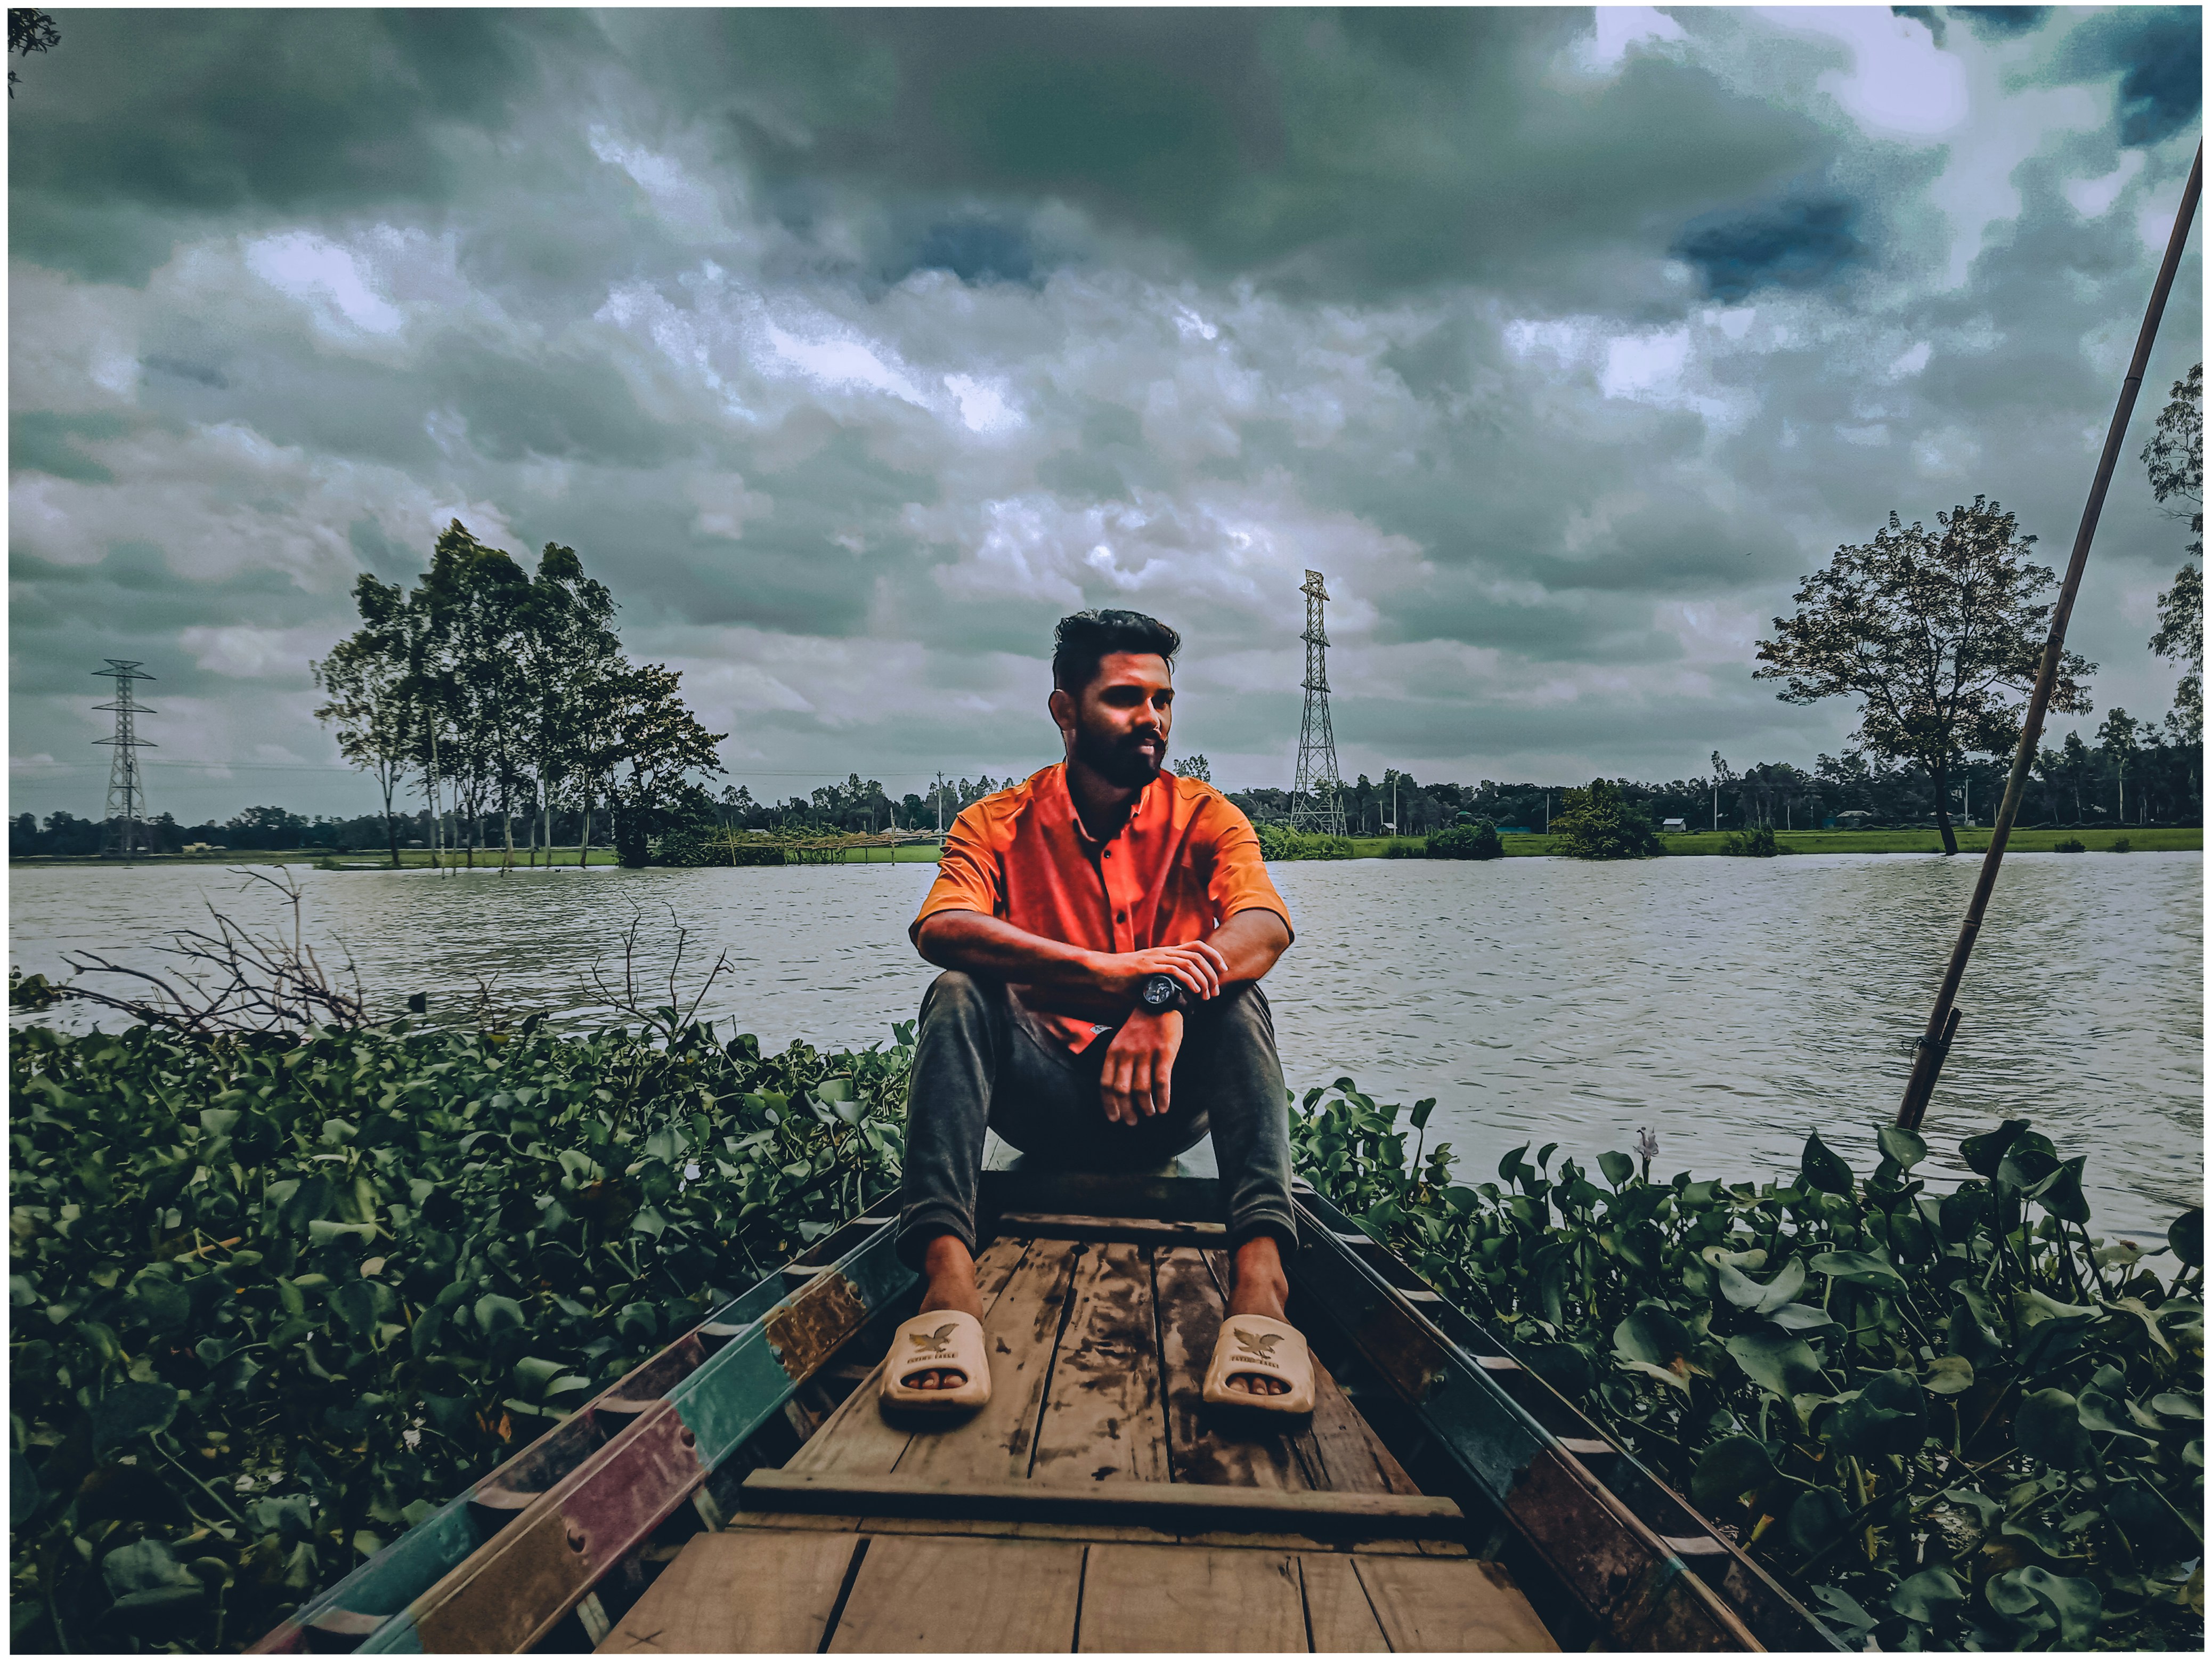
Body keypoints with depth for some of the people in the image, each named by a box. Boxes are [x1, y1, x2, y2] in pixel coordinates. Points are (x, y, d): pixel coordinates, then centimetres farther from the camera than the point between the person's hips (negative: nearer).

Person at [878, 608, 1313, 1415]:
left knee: (1235, 1000, -27)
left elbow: (1265, 929, -18)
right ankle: (947, 1273, -43)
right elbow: (939, 930, -22)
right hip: (1045, 1095, 0)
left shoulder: (1206, 819, 2)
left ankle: (1259, 1268, -45)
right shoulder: (998, 824, -1)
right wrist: (1110, 970, -35)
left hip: (1164, 1104, 0)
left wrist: (1168, 999, -40)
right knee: (958, 995, -26)